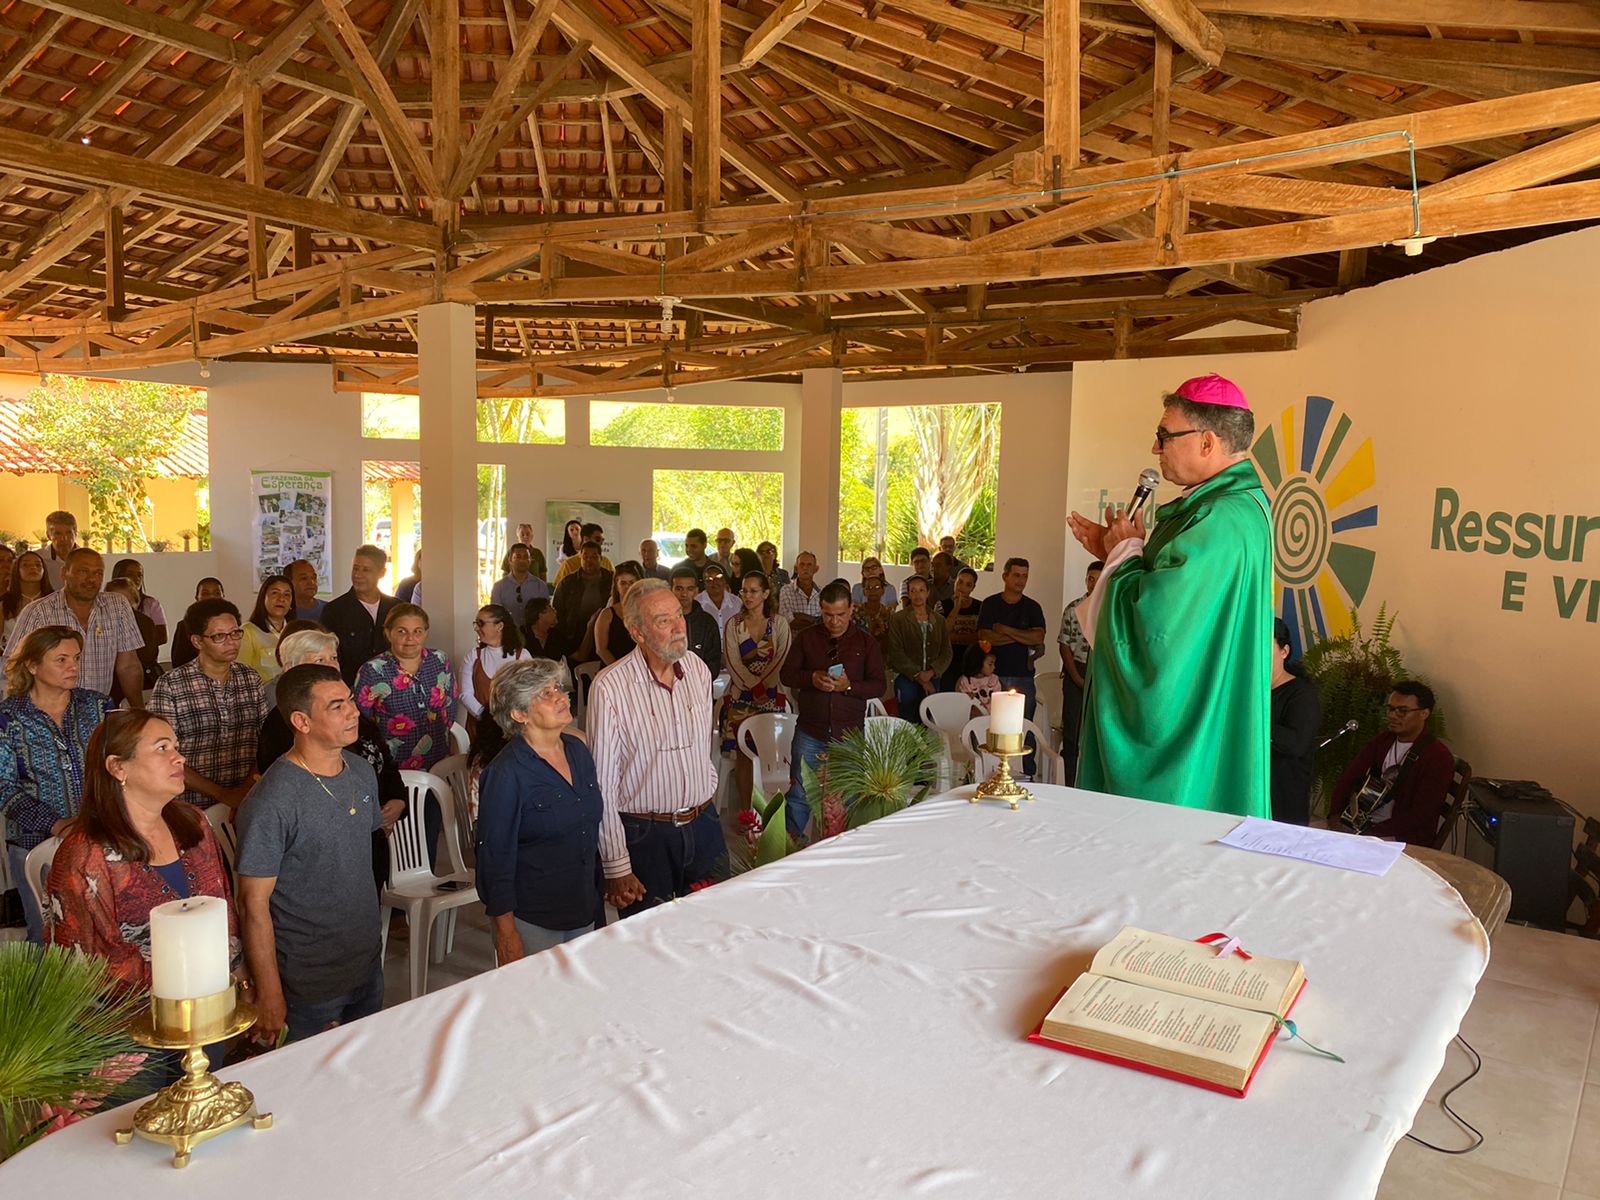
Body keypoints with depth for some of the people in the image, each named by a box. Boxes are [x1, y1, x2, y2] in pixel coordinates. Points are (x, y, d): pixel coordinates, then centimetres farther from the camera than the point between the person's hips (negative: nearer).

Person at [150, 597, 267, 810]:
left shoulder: (252, 679, 9)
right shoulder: (169, 686, -3)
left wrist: (248, 788, -6)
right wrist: (222, 794, -9)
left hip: (248, 801, 3)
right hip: (194, 807, -2)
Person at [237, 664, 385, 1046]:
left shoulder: (361, 771, 1)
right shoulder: (273, 802, -23)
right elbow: (253, 903, -19)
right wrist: (270, 996, -17)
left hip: (368, 967, 7)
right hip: (308, 986, -7)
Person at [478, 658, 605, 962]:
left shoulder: (577, 750, 3)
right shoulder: (506, 774, -18)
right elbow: (495, 857, -15)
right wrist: (505, 932, -14)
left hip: (584, 911, 6)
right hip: (532, 920, -6)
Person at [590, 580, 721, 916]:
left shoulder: (698, 669, 1)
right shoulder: (610, 687, -17)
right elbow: (603, 786, -15)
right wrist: (616, 868, -14)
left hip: (704, 824, 5)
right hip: (644, 834, -5)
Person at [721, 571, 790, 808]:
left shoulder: (779, 624, 3)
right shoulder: (733, 624, 4)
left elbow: (782, 659, -5)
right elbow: (732, 661, -4)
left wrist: (763, 685, -14)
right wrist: (754, 686, -13)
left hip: (772, 696, 0)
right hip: (741, 697, 0)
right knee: (743, 755, 0)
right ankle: (744, 811, 7)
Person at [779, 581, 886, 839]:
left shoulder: (866, 642, 2)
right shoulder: (807, 637, 5)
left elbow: (879, 685, -1)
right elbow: (786, 675, 4)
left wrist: (849, 686, -18)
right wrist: (811, 678, -16)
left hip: (849, 733, 0)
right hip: (810, 731, 0)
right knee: (799, 795, 3)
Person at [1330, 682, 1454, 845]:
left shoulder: (1439, 757, -9)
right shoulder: (1382, 741, 11)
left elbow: (1420, 817, -15)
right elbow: (1348, 778, 6)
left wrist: (1373, 833, -21)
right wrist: (1335, 815, -11)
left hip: (1403, 838, -6)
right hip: (1360, 824, 7)